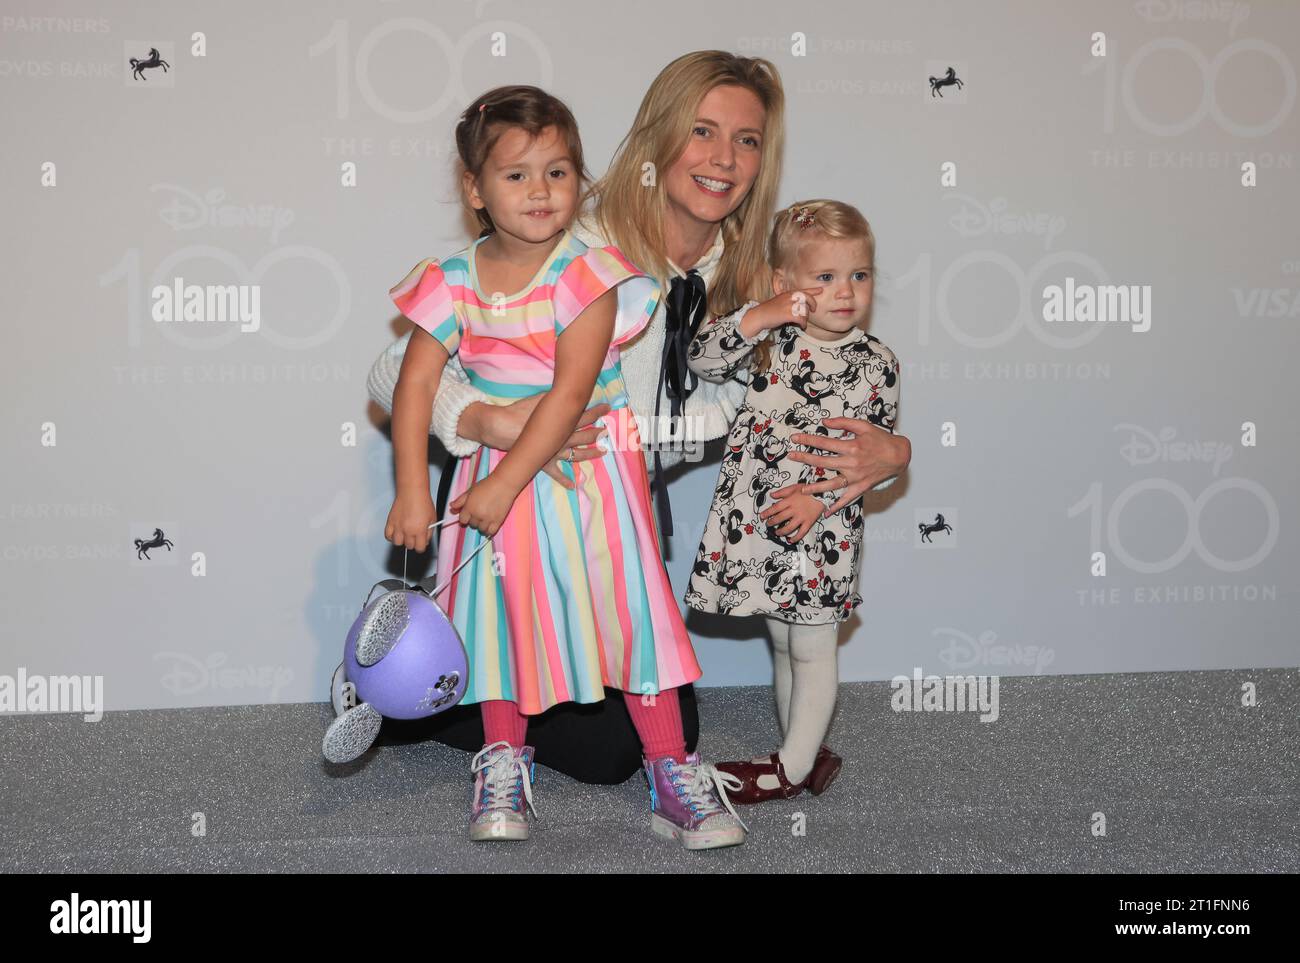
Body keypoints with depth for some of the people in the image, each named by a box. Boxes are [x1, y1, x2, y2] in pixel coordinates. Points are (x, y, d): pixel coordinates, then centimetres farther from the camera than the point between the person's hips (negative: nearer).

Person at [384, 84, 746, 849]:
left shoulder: (586, 275, -14)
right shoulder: (454, 283, -4)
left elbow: (570, 393, -19)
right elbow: (415, 385, -5)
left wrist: (505, 483, -23)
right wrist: (412, 491, -13)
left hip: (589, 471, -2)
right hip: (497, 476, 3)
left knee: (629, 603, -2)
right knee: (504, 608, 8)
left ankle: (671, 769, 9)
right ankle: (504, 762, 25)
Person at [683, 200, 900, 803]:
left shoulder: (874, 365, -5)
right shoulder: (771, 338, 3)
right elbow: (701, 359, -2)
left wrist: (820, 497, -18)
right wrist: (754, 320, -16)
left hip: (820, 531, -4)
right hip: (757, 526, 4)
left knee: (811, 650, 5)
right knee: (782, 647, 16)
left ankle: (794, 768, 16)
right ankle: (805, 753, 30)